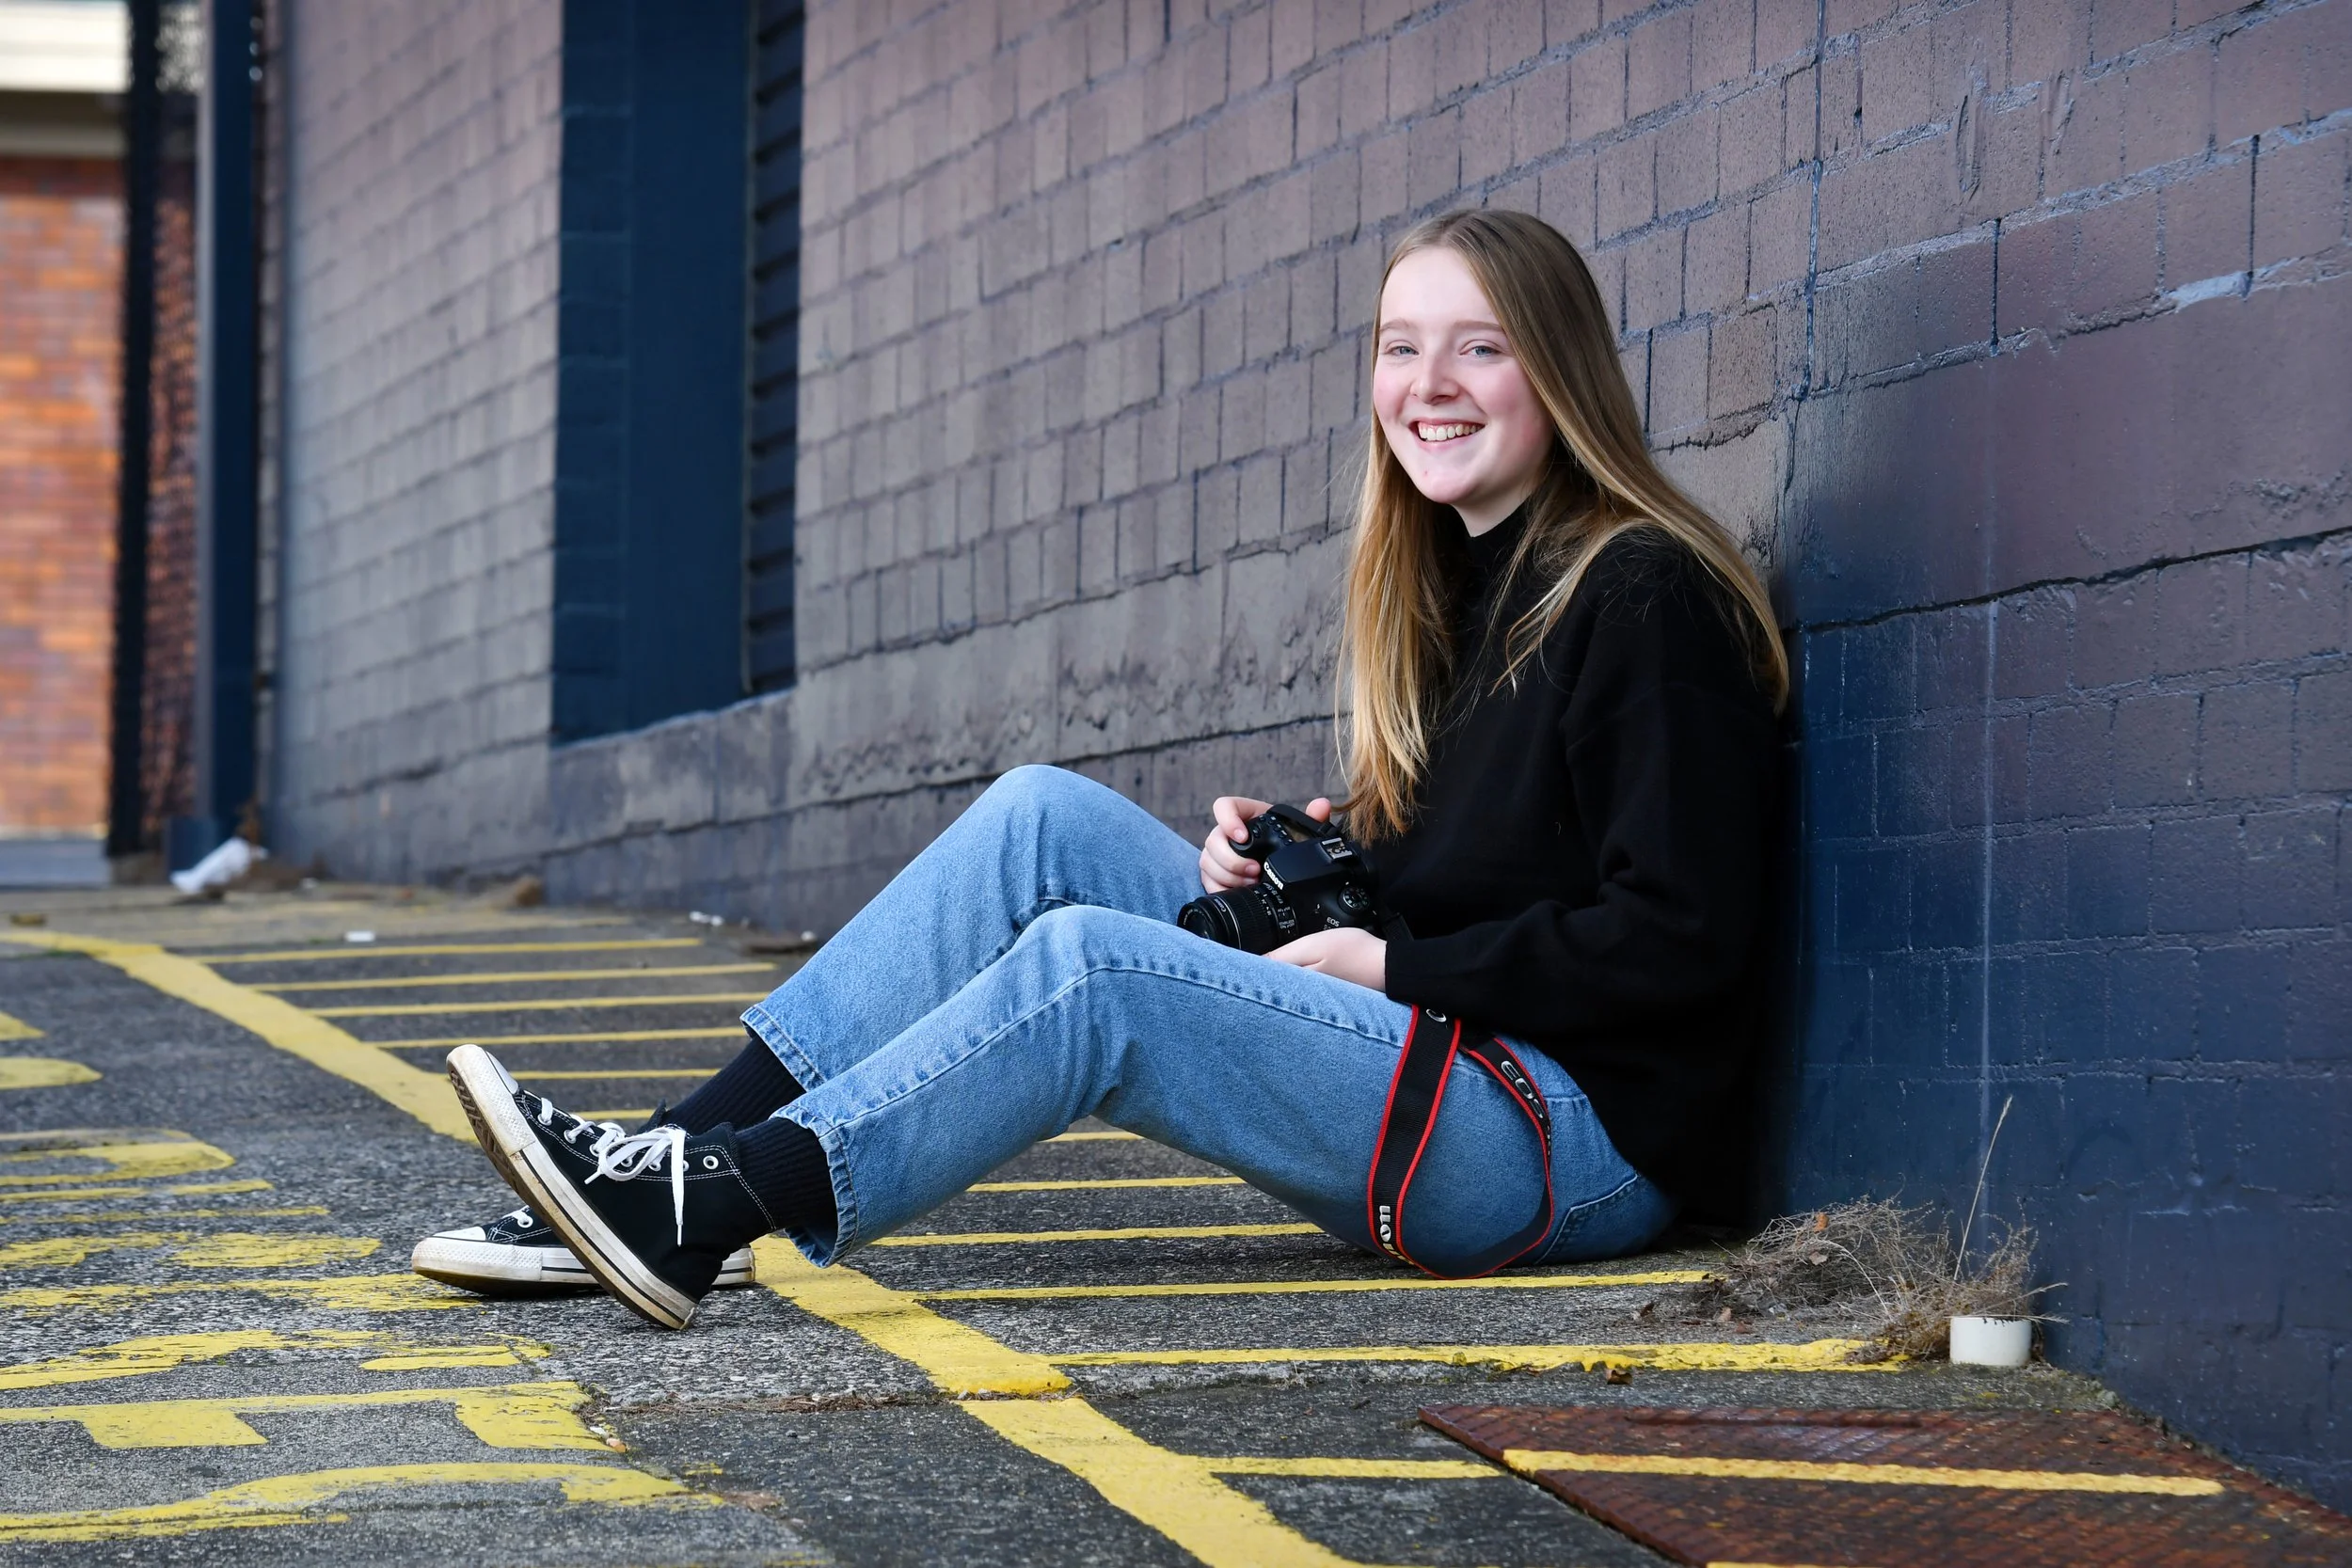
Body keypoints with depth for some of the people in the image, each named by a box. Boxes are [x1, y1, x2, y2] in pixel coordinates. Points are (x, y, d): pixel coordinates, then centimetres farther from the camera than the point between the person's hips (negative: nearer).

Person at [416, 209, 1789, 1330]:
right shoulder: (1442, 584, 17)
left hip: (1588, 1143, -8)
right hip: (1437, 1063, 9)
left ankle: (708, 1214, -23)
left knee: (1086, 962, -25)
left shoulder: (1647, 596, -10)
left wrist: (1390, 967, -14)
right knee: (1045, 820, -4)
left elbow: (1678, 945, -17)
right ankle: (695, 1151, -12)